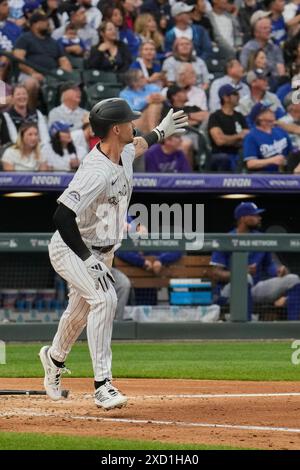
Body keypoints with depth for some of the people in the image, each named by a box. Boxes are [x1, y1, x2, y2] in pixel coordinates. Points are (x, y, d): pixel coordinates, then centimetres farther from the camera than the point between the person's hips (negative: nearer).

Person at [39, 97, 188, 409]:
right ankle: (102, 385, -27)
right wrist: (87, 258, -34)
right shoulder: (97, 172, -33)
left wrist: (160, 132, 40)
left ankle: (54, 357, 52)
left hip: (101, 251, 9)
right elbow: (62, 217, -37)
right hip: (71, 249, -9)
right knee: (104, 299, -27)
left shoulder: (123, 155, -4)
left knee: (81, 310, 22)